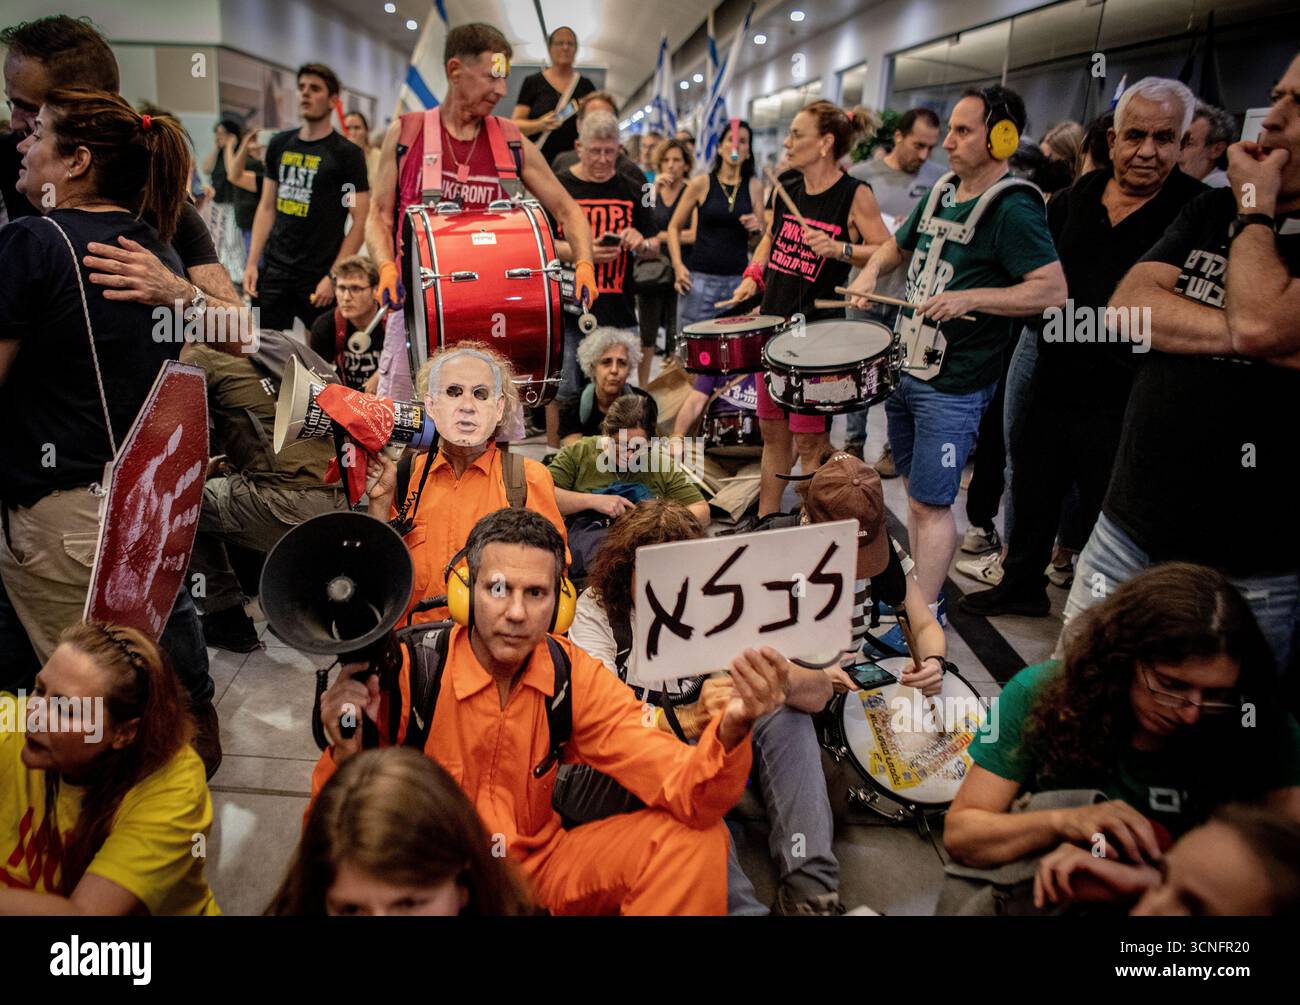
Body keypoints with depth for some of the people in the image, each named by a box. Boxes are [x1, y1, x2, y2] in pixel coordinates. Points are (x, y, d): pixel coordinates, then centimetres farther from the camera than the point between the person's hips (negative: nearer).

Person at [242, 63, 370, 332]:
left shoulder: (347, 153, -4)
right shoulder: (280, 145, 11)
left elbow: (360, 221, -8)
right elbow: (267, 207, 15)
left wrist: (333, 277, -15)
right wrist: (252, 262, 6)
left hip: (318, 277, -5)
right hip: (274, 269, 5)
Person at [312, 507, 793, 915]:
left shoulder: (577, 677, -9)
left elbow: (683, 791, -18)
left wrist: (729, 732, -40)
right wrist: (346, 756, -38)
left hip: (539, 866, 3)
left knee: (693, 840, -16)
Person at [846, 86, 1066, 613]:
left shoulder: (1014, 209, -14)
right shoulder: (941, 192, 9)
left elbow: (1053, 289, -21)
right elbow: (899, 244, 25)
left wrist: (971, 298, -28)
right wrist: (872, 270, 4)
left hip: (953, 385, -8)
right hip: (904, 366, 8)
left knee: (930, 504, -4)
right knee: (915, 490, 17)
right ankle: (919, 588, 32)